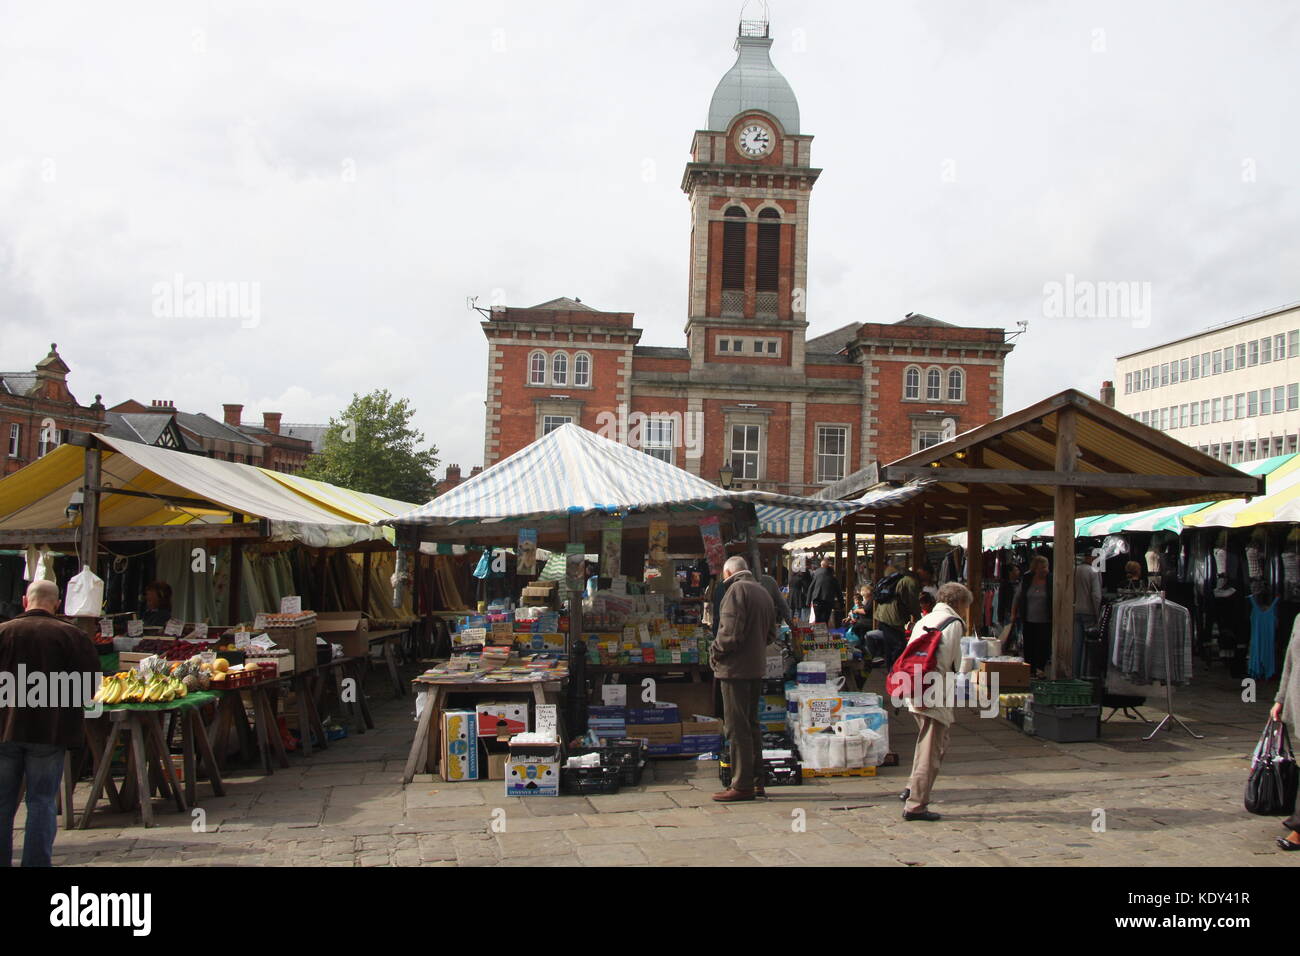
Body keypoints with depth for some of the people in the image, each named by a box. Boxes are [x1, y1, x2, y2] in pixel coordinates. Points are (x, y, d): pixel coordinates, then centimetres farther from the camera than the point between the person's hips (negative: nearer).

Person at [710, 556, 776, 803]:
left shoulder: (736, 589, -11)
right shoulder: (763, 591, 16)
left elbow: (730, 631, -20)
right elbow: (770, 631, 20)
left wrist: (715, 653, -6)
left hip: (735, 669, -9)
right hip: (756, 668, 9)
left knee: (737, 727, -5)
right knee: (751, 725, 15)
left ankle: (742, 785, -4)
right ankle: (756, 781, 20)